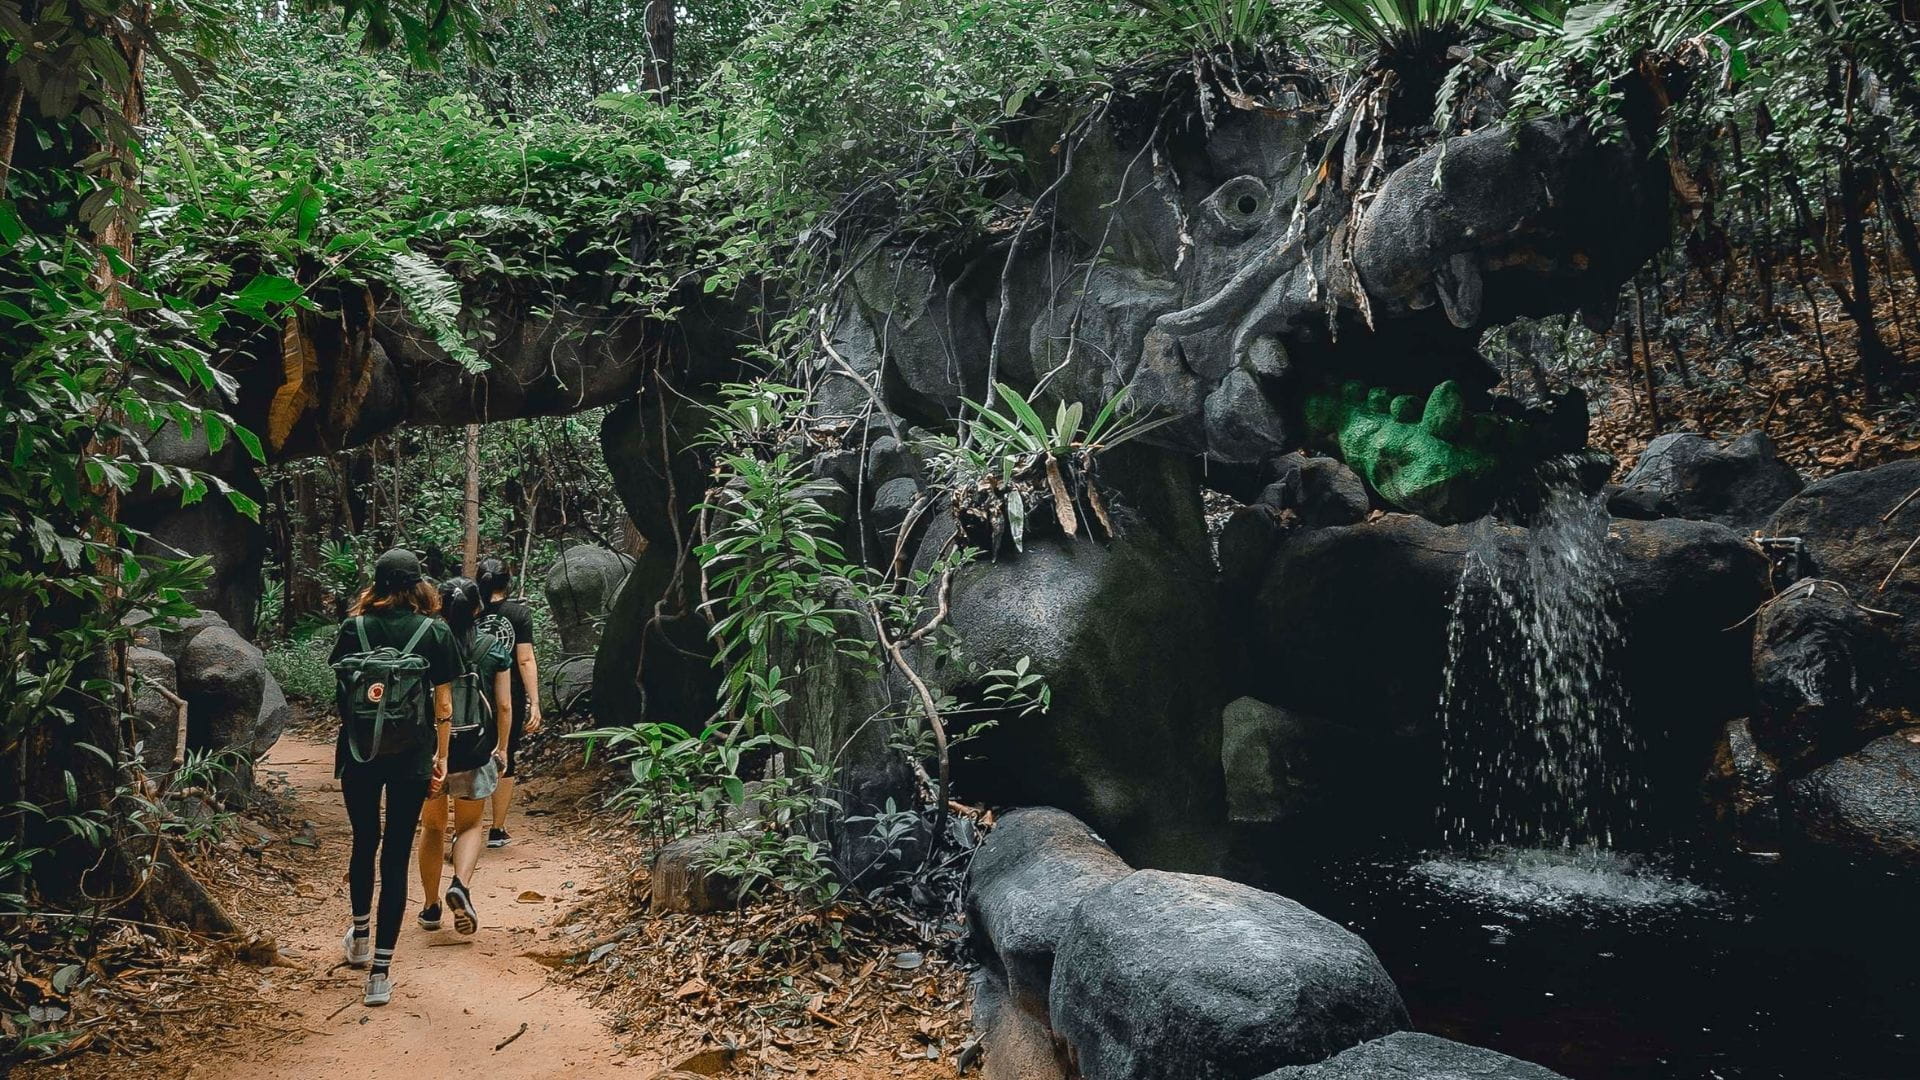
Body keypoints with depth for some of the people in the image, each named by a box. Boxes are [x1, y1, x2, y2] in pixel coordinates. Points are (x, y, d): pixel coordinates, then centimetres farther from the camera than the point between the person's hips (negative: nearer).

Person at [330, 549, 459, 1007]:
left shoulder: (354, 628, -2)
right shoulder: (435, 633, -5)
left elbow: (341, 690, 5)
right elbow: (443, 703, -2)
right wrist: (441, 757, 8)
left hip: (358, 754, 2)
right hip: (411, 757, -2)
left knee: (364, 842, 22)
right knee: (396, 857, 2)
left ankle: (360, 937, 42)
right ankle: (380, 972, 2)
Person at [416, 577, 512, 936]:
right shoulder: (493, 648, -4)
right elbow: (504, 706, -1)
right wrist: (502, 747, 13)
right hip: (475, 752, 0)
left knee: (432, 828, 18)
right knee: (469, 826, 17)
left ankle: (431, 907, 23)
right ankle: (460, 885, -7)